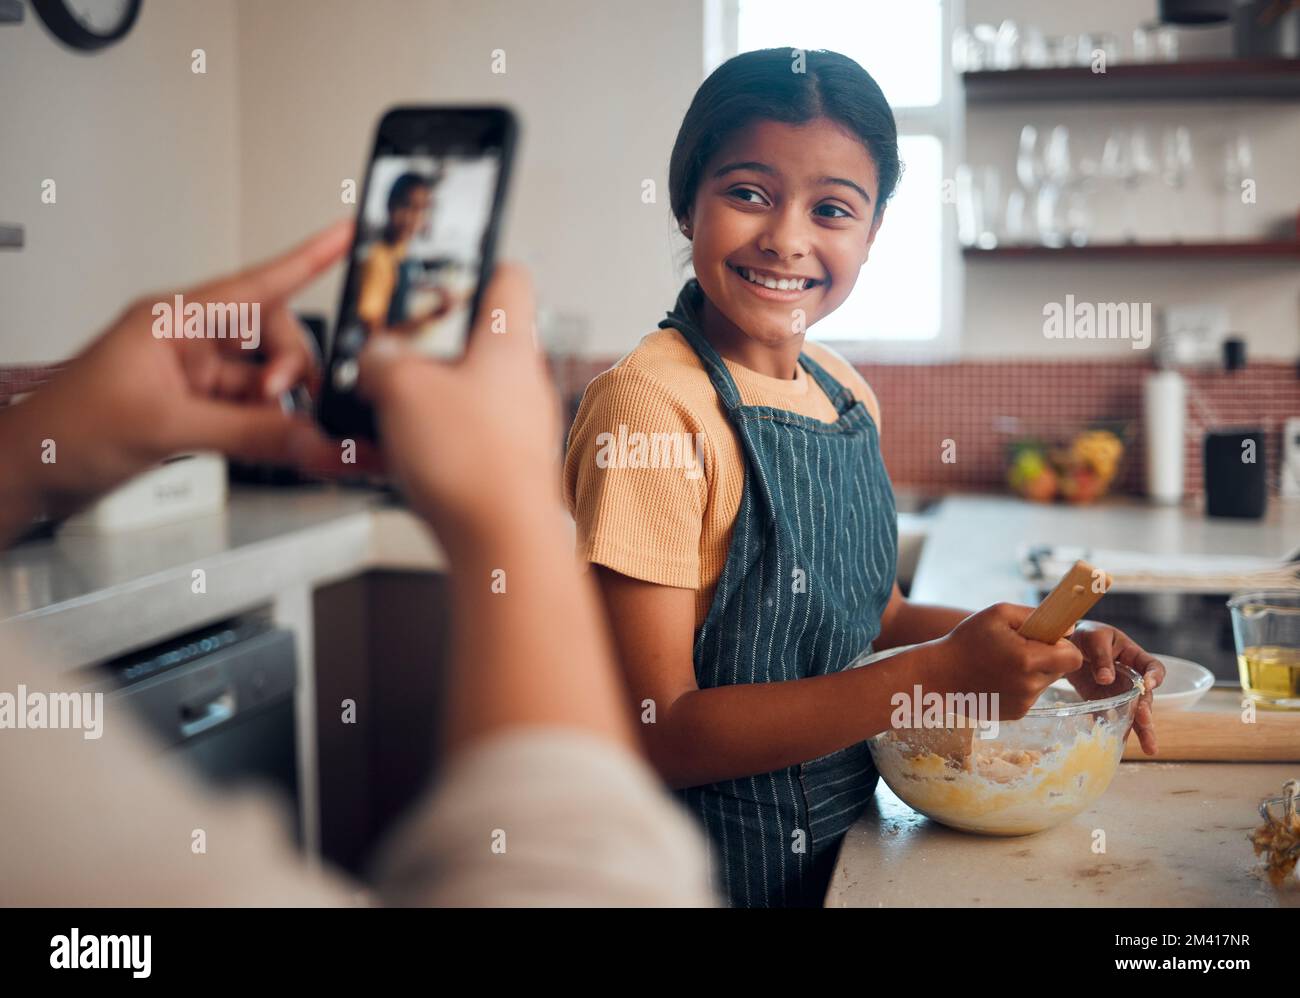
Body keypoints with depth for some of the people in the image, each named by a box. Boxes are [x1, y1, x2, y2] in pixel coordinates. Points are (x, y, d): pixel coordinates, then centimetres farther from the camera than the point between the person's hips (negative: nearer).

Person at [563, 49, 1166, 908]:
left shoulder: (847, 393, 0)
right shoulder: (651, 406, -21)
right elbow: (656, 733, -22)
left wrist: (1052, 646, -4)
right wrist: (942, 674, -27)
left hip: (842, 838, 6)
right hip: (714, 860, -6)